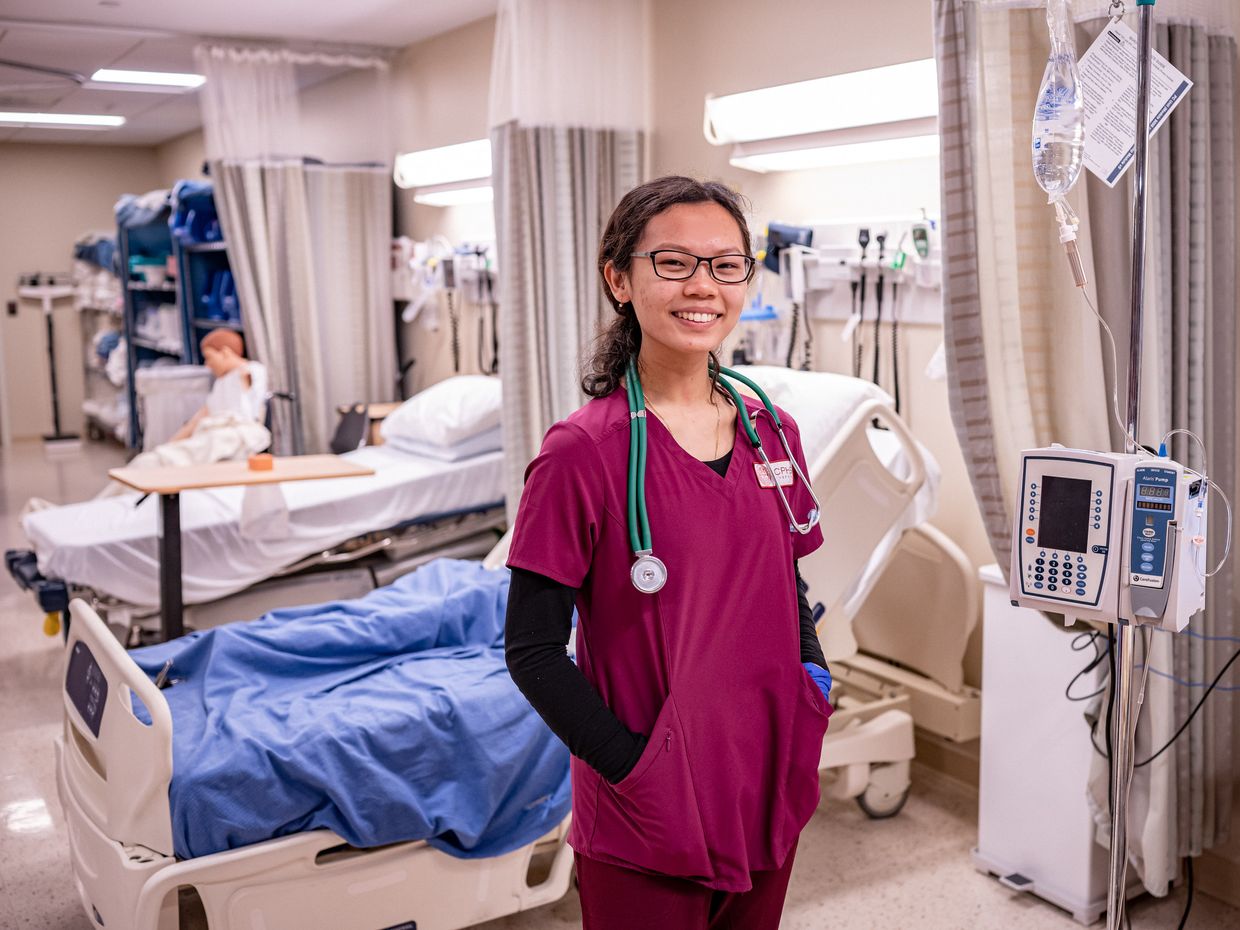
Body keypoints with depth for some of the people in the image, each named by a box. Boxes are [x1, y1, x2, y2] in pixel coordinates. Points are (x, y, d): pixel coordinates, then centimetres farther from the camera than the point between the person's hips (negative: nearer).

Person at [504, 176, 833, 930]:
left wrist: (815, 684, -1)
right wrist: (632, 767, -17)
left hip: (769, 798, 6)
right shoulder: (582, 453, -16)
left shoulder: (773, 434, 2)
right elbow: (533, 650, -13)